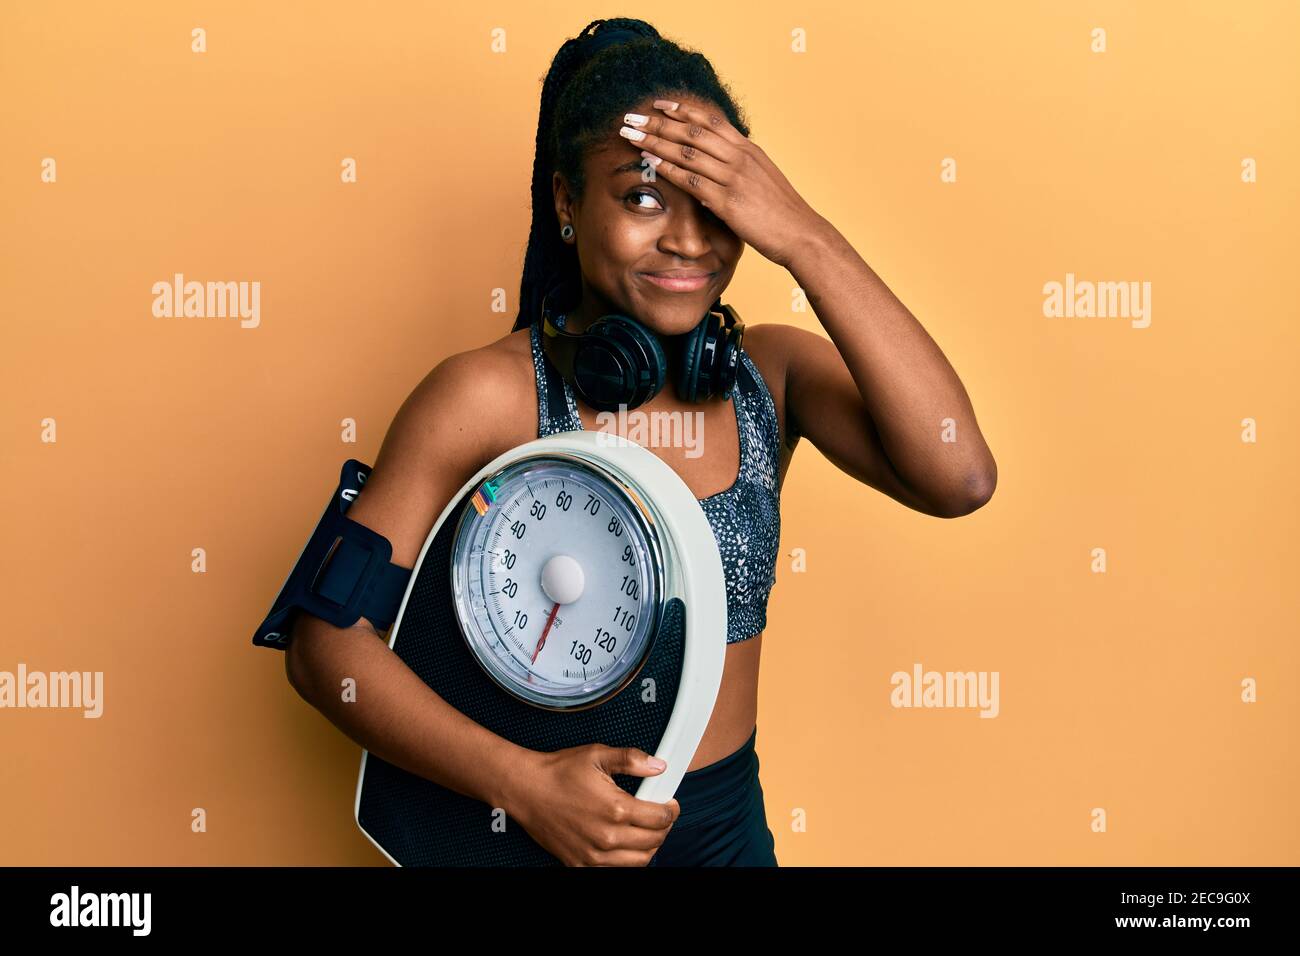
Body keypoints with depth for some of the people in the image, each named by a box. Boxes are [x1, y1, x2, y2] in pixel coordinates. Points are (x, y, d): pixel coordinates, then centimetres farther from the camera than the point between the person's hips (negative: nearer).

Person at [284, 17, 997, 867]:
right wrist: (525, 783, -27)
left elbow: (959, 479, -21)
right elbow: (326, 642, -17)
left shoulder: (773, 372, -6)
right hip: (538, 830, -4)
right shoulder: (488, 395, -17)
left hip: (731, 822, 4)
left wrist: (808, 239, -25)